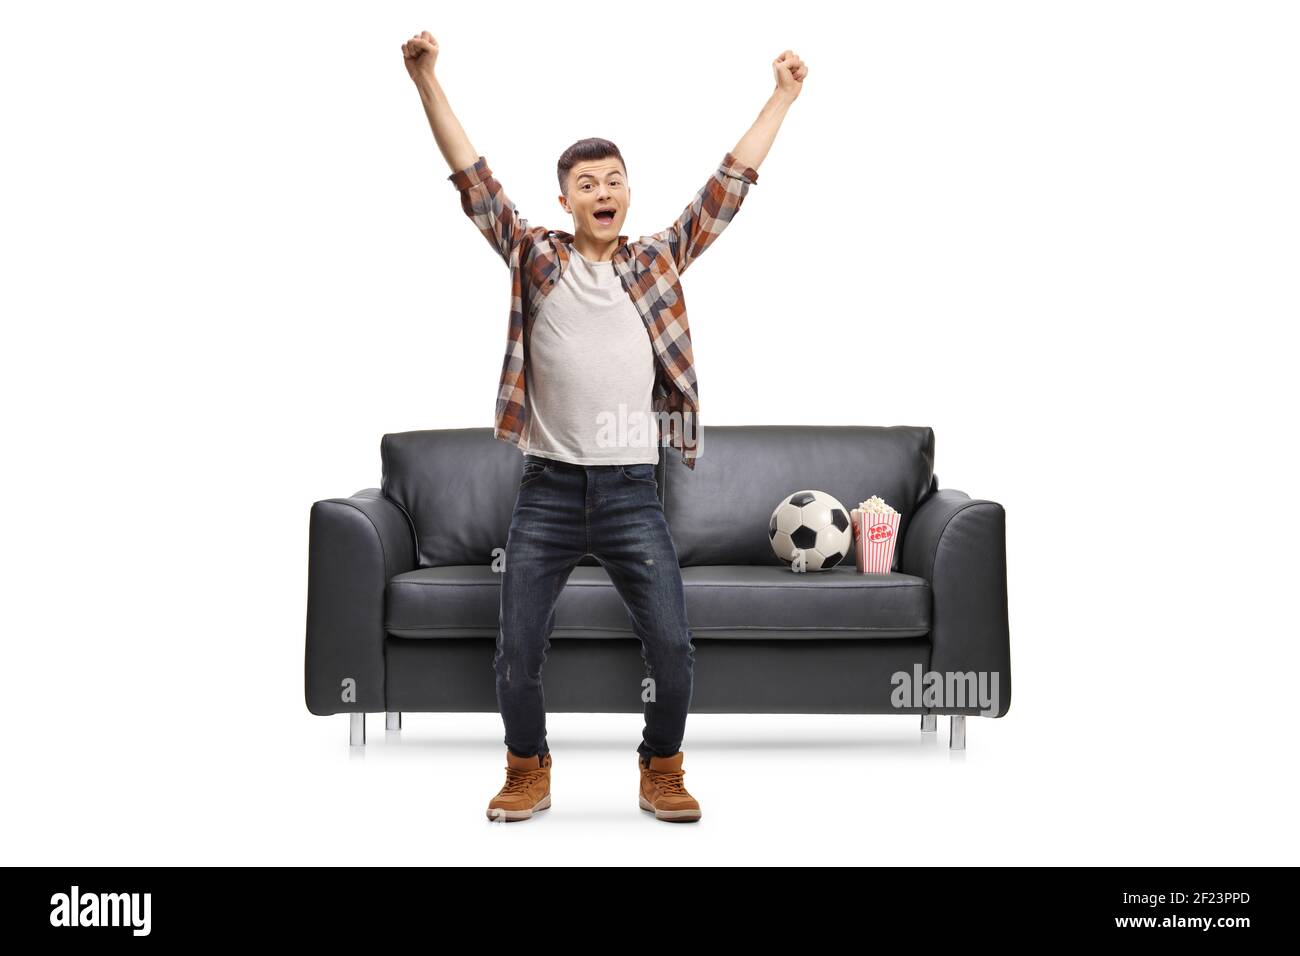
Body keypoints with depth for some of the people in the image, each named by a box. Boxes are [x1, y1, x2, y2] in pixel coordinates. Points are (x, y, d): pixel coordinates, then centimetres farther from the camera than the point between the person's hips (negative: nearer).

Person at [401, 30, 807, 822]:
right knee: (518, 650, 3)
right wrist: (427, 81, -12)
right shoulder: (536, 259, 4)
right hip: (548, 489, 0)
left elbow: (728, 187, 6)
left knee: (673, 646, -2)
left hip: (633, 491, 1)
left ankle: (663, 771, 19)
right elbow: (474, 177, -3)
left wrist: (783, 98, 4)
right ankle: (528, 772, 24)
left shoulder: (660, 262, 7)